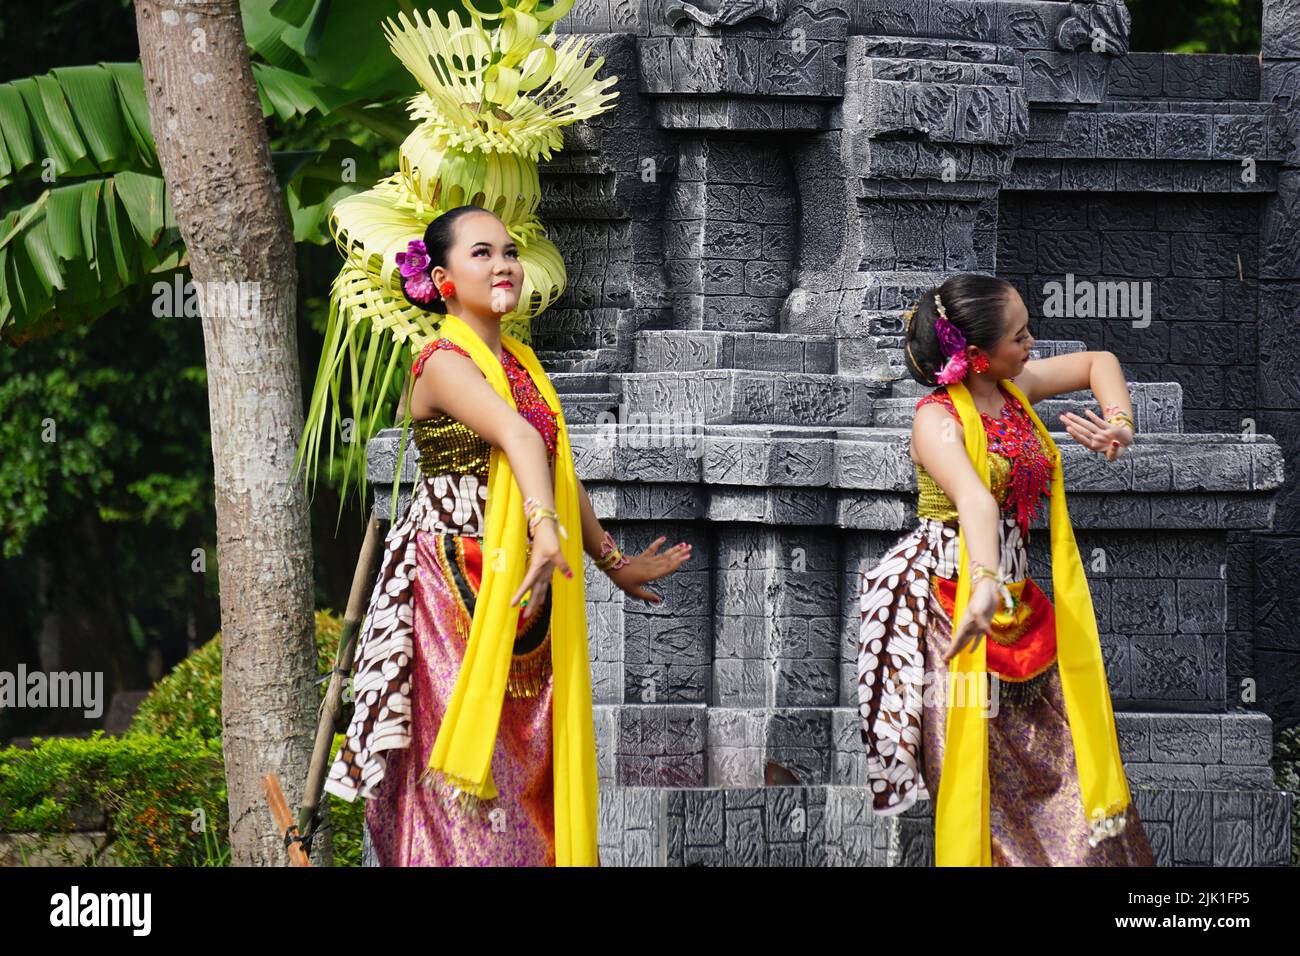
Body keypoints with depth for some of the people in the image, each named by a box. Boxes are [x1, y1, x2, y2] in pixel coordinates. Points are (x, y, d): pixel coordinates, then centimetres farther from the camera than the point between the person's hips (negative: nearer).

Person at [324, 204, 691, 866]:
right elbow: (518, 436, -29)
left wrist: (612, 561, 30)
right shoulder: (444, 363, -12)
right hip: (459, 581, -8)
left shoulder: (521, 364, 16)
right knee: (464, 749, -10)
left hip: (524, 588, 8)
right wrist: (546, 530, -46)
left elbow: (558, 472, 25)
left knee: (528, 758, 4)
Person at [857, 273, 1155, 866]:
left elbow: (1098, 363, 21)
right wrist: (985, 587, -52)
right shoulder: (937, 418, -17)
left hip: (1014, 591, 8)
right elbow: (975, 499, -35)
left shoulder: (1015, 388, 6)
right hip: (957, 595, -8)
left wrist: (1120, 423, 1)